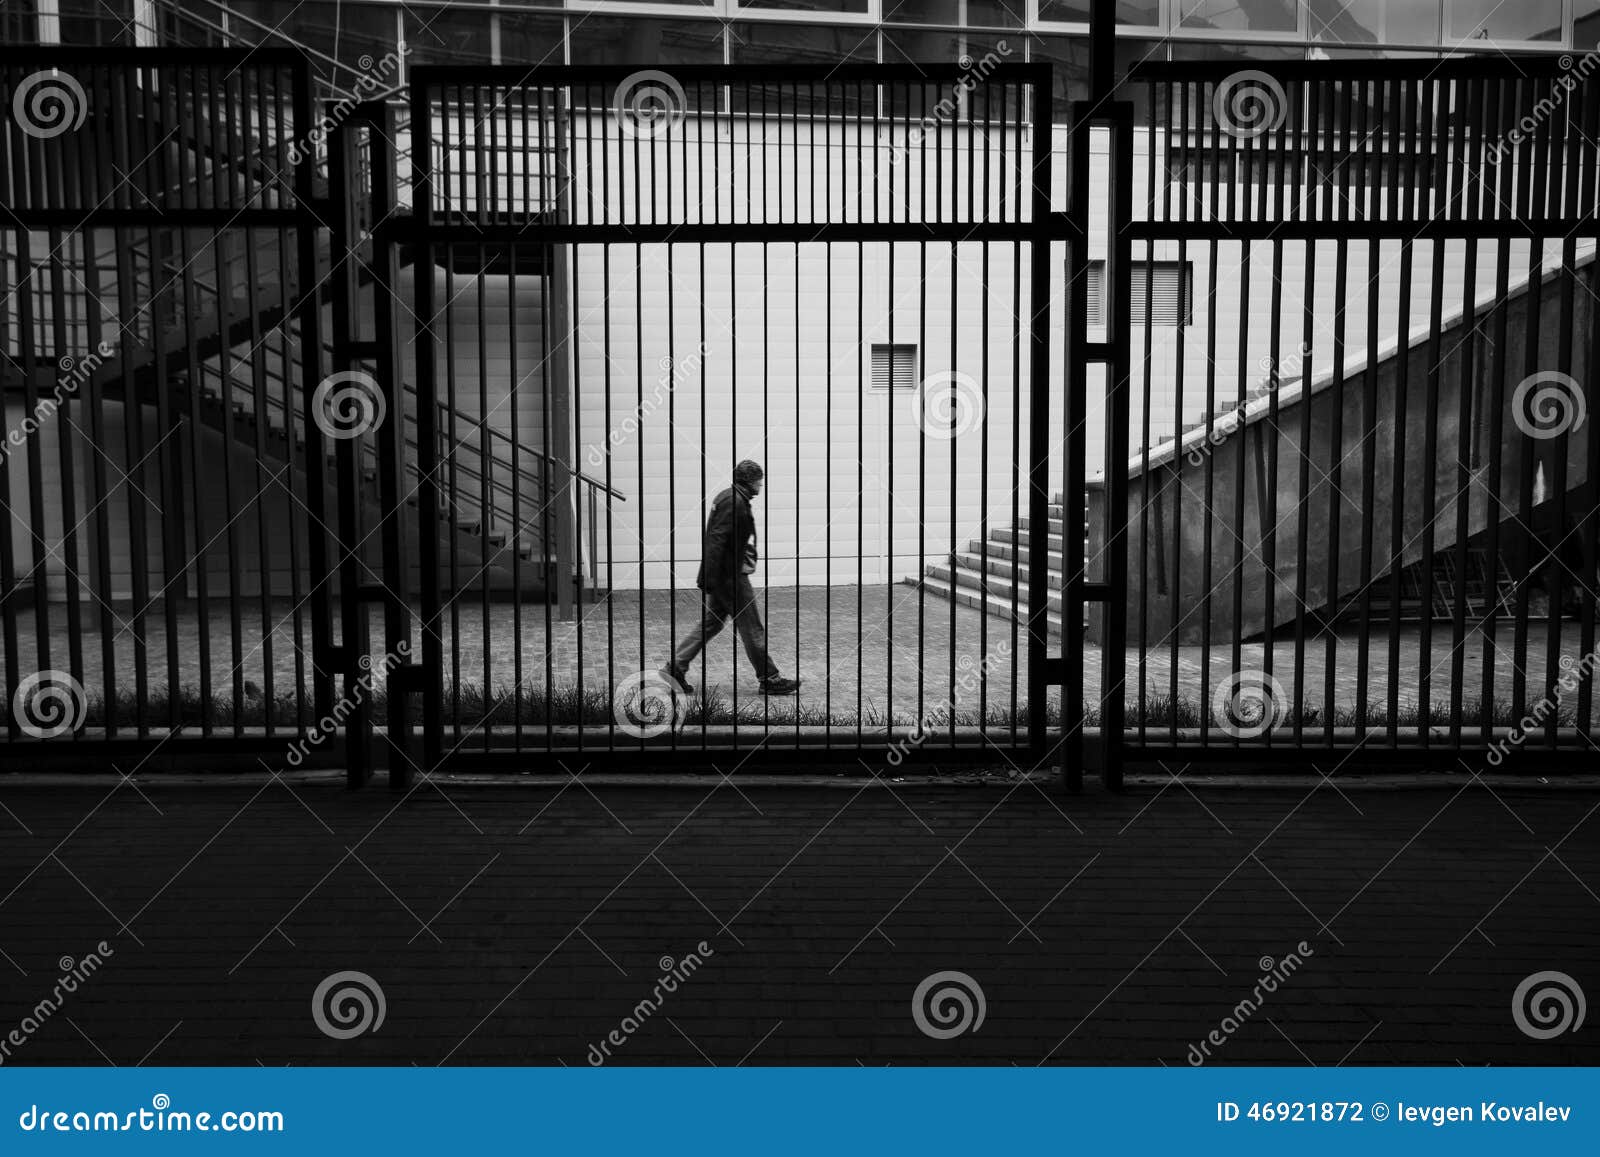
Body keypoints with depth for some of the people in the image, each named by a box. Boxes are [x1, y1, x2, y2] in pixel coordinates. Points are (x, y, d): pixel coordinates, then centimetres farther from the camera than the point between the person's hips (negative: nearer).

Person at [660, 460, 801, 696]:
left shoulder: (727, 497, 15)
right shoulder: (734, 502, -17)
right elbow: (716, 541, -23)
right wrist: (709, 578, -25)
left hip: (723, 575, 10)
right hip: (731, 575, -10)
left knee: (710, 622, 14)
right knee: (751, 627, -2)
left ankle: (676, 667, 13)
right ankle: (769, 679, 6)